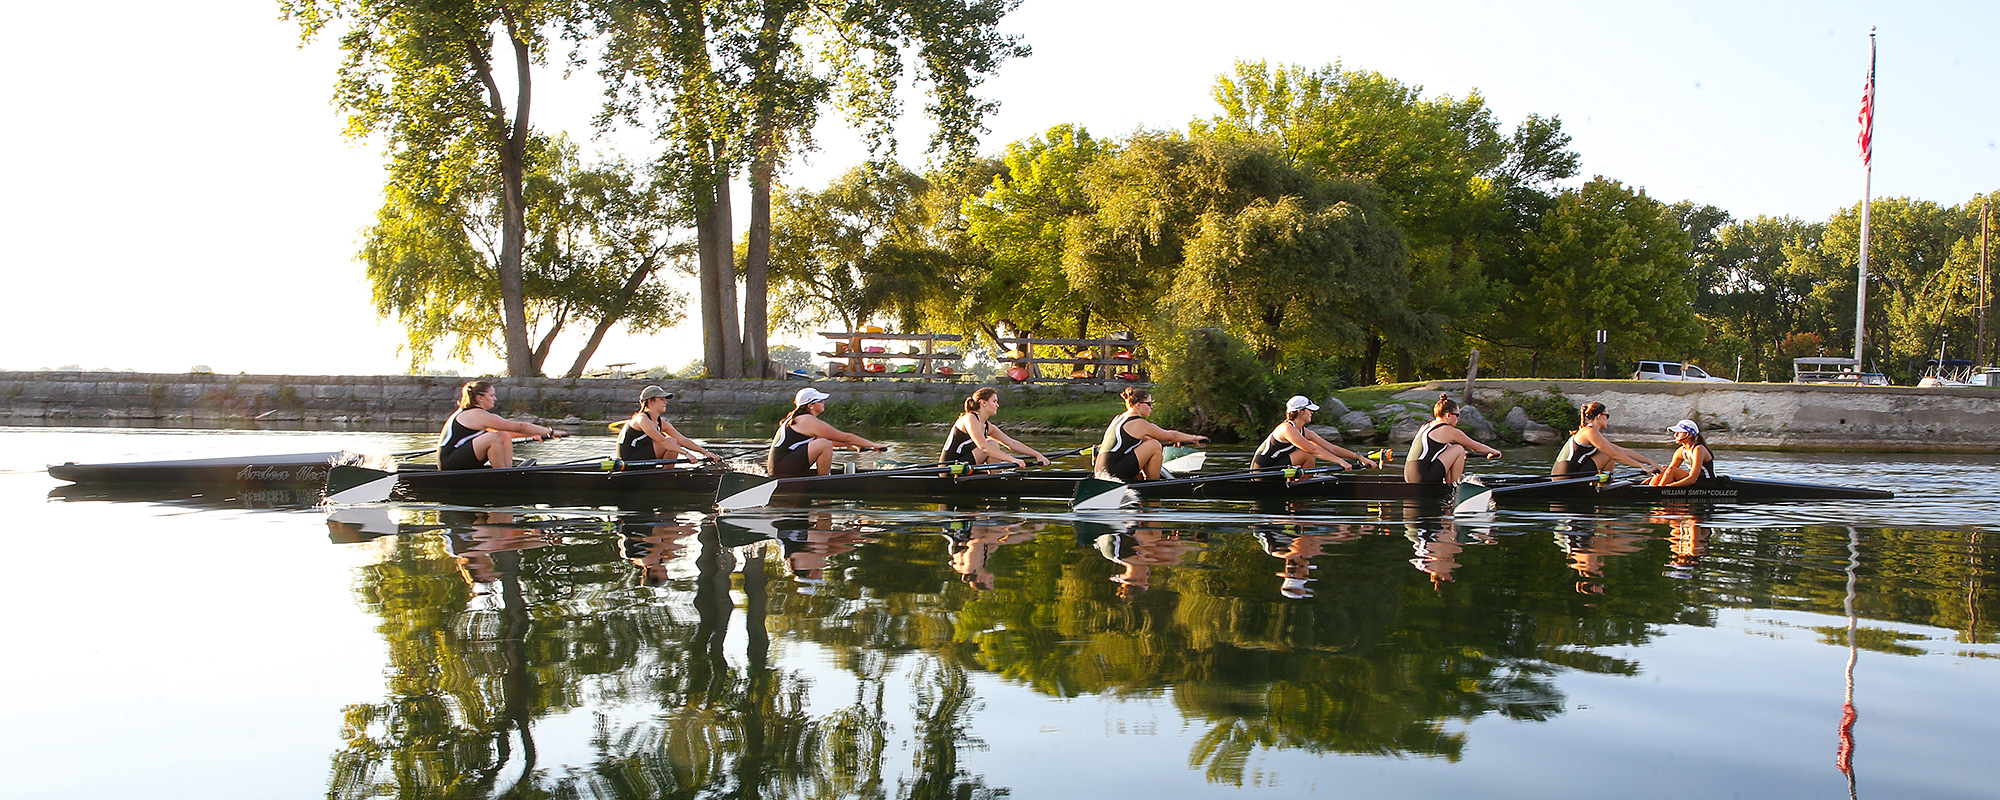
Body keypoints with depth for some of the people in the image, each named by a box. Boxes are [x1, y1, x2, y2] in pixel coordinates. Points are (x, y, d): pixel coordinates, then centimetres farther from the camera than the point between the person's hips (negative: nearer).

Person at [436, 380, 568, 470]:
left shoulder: (467, 413, 16)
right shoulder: (477, 415, -15)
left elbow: (507, 432, 21)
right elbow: (518, 427, -15)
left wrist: (534, 434, 18)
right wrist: (550, 432, -10)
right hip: (449, 463, -10)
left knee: (505, 437, 5)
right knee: (492, 437, -28)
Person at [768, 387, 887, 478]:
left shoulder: (796, 418, 18)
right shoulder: (810, 421, -12)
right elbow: (845, 437, -10)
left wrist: (853, 444, 20)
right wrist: (872, 445, -3)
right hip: (782, 468, -11)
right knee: (824, 445, -22)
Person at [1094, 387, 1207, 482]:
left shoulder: (1118, 418, 19)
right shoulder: (1140, 424, -6)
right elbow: (1171, 436, 5)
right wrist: (1195, 438, 20)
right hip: (1114, 473, -9)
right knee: (1155, 446, -5)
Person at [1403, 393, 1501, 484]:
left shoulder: (1426, 426, 19)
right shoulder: (1449, 431, -2)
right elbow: (1476, 446, 10)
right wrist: (1493, 452, 29)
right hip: (1424, 478, -8)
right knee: (1459, 449, 2)